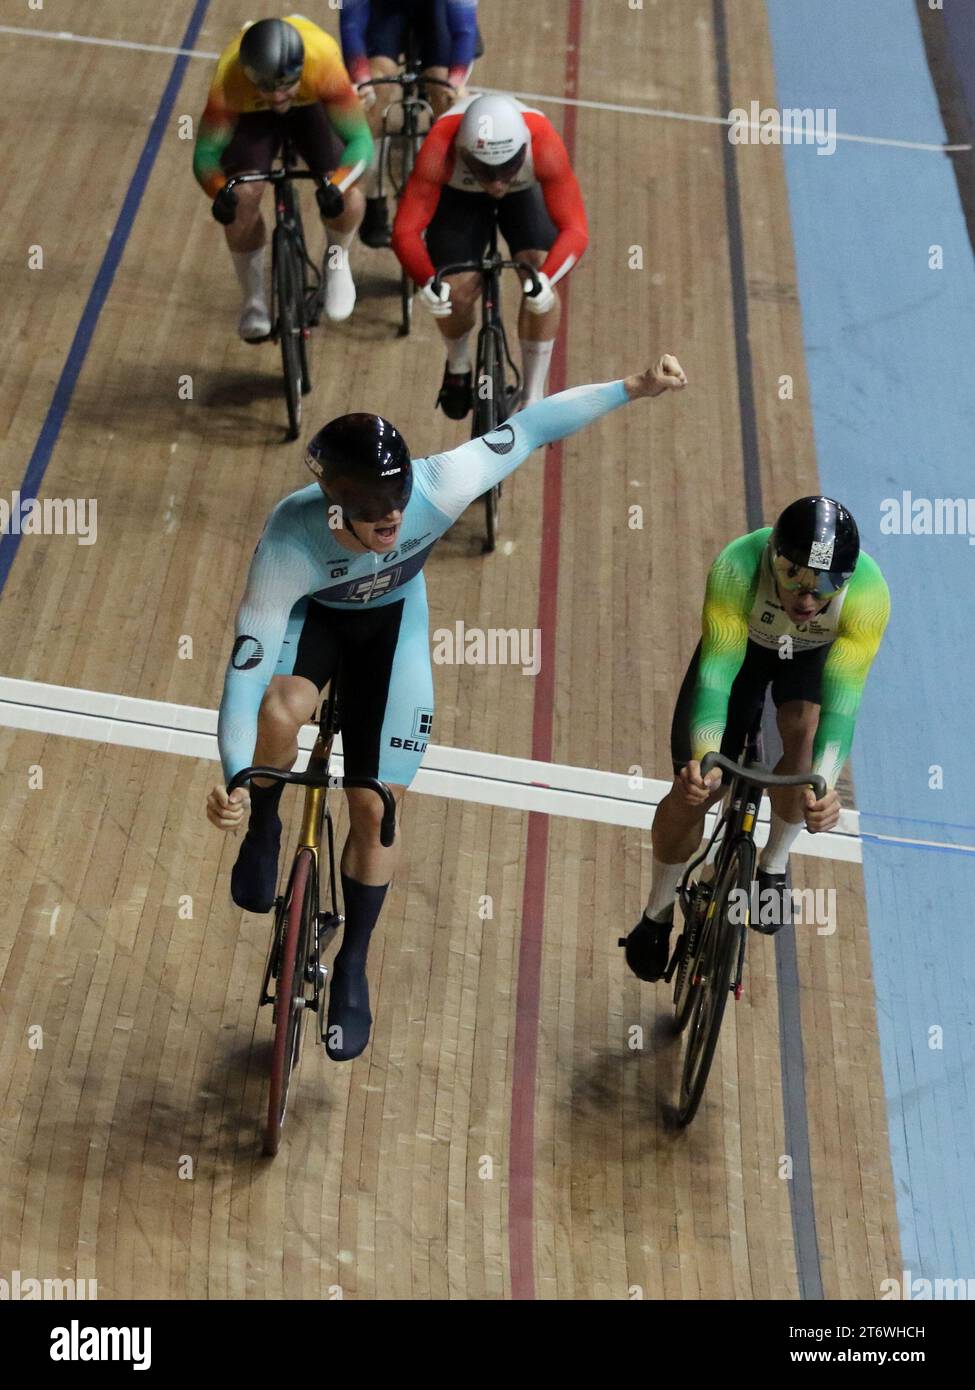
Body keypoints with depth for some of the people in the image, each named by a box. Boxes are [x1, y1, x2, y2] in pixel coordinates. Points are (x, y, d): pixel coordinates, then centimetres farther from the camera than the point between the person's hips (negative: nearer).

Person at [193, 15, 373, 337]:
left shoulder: (323, 62, -42)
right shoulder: (228, 80, -39)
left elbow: (360, 140, -40)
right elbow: (205, 152, -33)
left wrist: (336, 185, -59)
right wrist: (219, 191, -55)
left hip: (312, 106, 0)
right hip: (252, 115, 0)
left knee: (345, 198, -24)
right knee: (242, 198, -24)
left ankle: (337, 262, 12)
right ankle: (254, 302, 1)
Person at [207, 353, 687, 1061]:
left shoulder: (438, 488, -38)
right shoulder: (289, 543, -41)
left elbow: (529, 428, -25)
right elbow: (246, 670, -40)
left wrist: (633, 387, -26)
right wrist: (235, 782, -52)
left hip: (392, 618, 2)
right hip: (310, 613, -2)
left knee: (376, 809, 1)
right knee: (281, 711, -37)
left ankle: (353, 965, 25)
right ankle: (264, 826, -4)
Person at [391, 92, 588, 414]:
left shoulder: (544, 145, -42)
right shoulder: (440, 149, -42)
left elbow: (574, 230, -41)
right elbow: (405, 230, -40)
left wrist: (544, 279, -59)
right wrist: (428, 282, -58)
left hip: (526, 192, 0)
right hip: (458, 193, 0)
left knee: (539, 277, -23)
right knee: (456, 293, -16)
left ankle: (533, 401, -6)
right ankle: (458, 369, 20)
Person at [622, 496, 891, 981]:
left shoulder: (868, 592, -39)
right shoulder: (737, 567, -41)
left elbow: (842, 698, -43)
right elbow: (716, 671, -44)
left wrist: (825, 783, -58)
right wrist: (704, 757, -60)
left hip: (814, 655, 0)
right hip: (740, 647, 0)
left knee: (805, 733, -31)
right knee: (693, 790, -9)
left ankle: (773, 865, -3)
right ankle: (658, 913, 18)